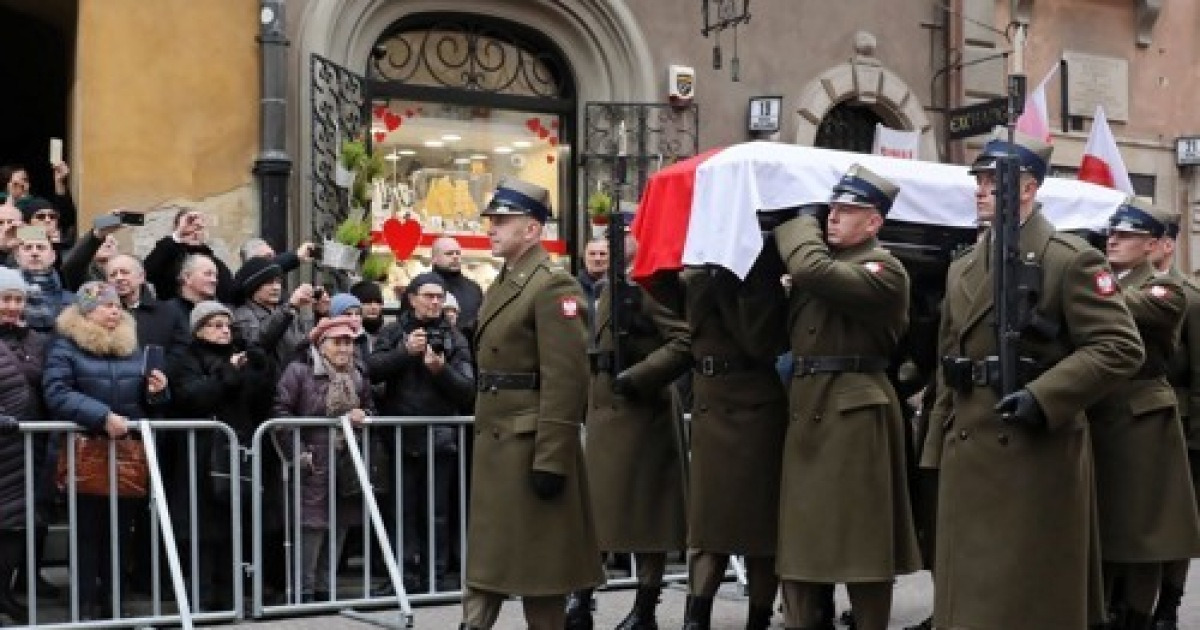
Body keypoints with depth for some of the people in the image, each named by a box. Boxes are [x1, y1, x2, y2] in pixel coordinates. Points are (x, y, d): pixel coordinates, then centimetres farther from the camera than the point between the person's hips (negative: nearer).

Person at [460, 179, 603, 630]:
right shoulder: (502, 285, 15)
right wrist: (482, 435, 19)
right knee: (488, 554, 15)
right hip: (494, 440, 9)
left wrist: (551, 459, -23)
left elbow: (566, 379, -21)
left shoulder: (553, 286, -15)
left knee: (537, 559, 2)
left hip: (531, 443, -9)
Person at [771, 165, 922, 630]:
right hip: (806, 407, 8)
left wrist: (801, 222, -7)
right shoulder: (825, 258, 17)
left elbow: (812, 269, -25)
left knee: (861, 537, -1)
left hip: (856, 410, -8)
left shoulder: (884, 269, -9)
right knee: (801, 535, 11)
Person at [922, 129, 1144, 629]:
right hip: (967, 454, 7)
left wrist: (1044, 397, -22)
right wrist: (938, 447, 15)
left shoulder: (1071, 259, -6)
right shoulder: (962, 269, 15)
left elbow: (1121, 348, -14)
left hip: (1037, 454, -6)